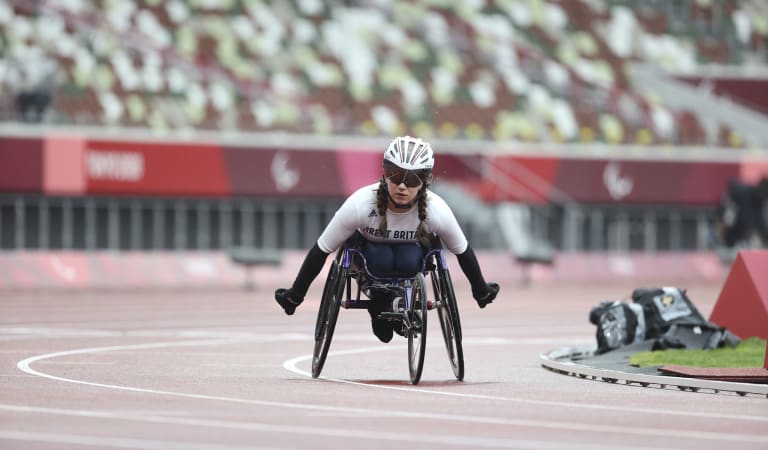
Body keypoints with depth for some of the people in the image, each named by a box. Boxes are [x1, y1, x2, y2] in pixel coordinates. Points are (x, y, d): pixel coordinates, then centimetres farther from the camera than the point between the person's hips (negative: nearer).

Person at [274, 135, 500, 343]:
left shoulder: (437, 211, -32)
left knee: (408, 261, -33)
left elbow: (463, 252, -12)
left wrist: (481, 292, 1)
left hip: (411, 248, 1)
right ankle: (378, 302, -3)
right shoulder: (360, 204, -36)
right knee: (382, 260, -34)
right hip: (369, 247, -1)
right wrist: (295, 295, -21)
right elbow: (321, 250, -26)